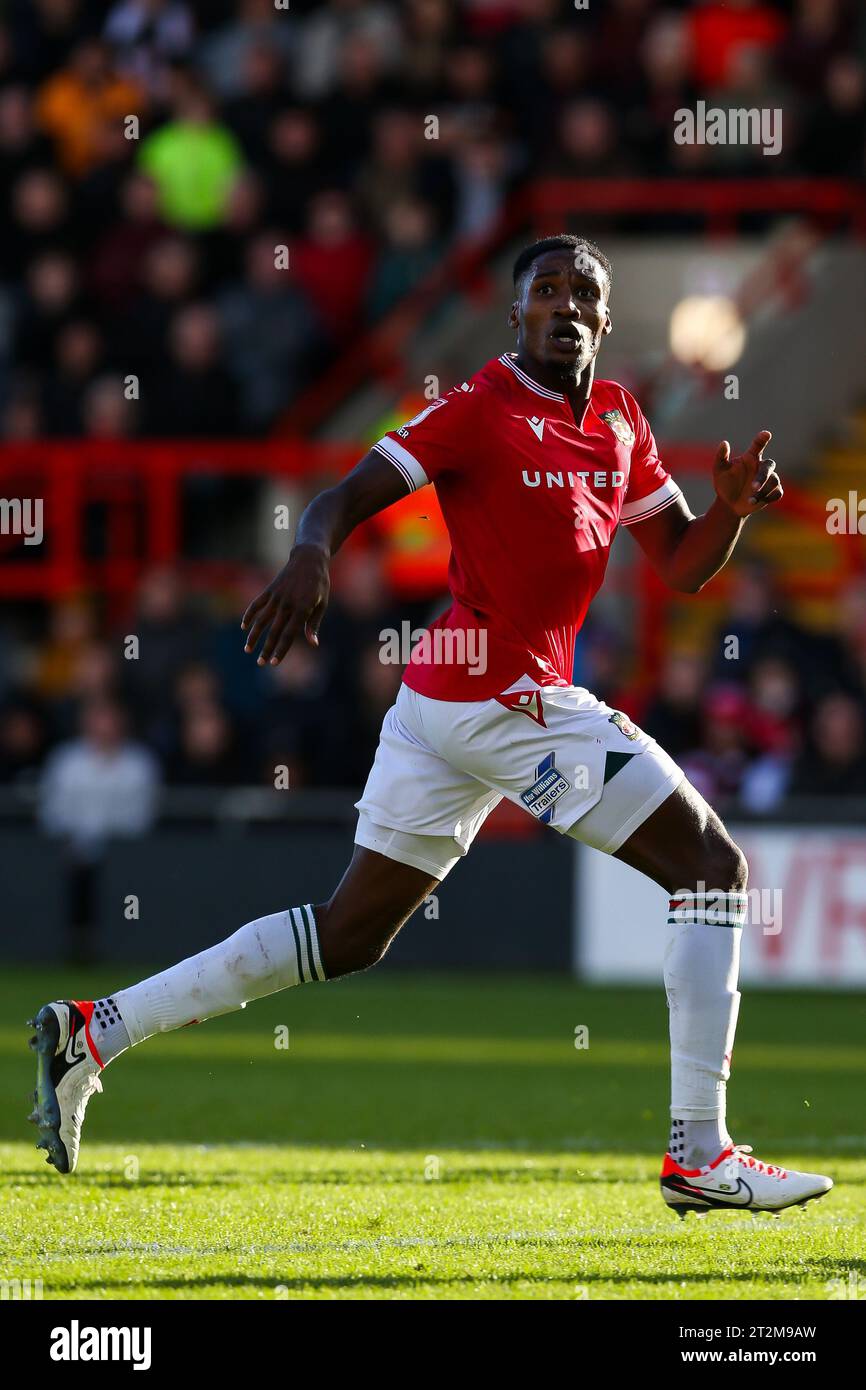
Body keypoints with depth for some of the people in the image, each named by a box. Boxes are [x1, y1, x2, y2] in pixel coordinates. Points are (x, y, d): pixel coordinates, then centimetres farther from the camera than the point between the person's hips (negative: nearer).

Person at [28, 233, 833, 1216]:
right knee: (713, 869, -5)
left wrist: (730, 512, -3)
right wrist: (309, 555, -37)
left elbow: (681, 566, 18)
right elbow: (350, 495, -16)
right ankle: (700, 1153, -6)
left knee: (351, 932, 14)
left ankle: (94, 1032, 16)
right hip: (508, 693, -9)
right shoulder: (482, 408, -9)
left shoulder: (618, 420, 15)